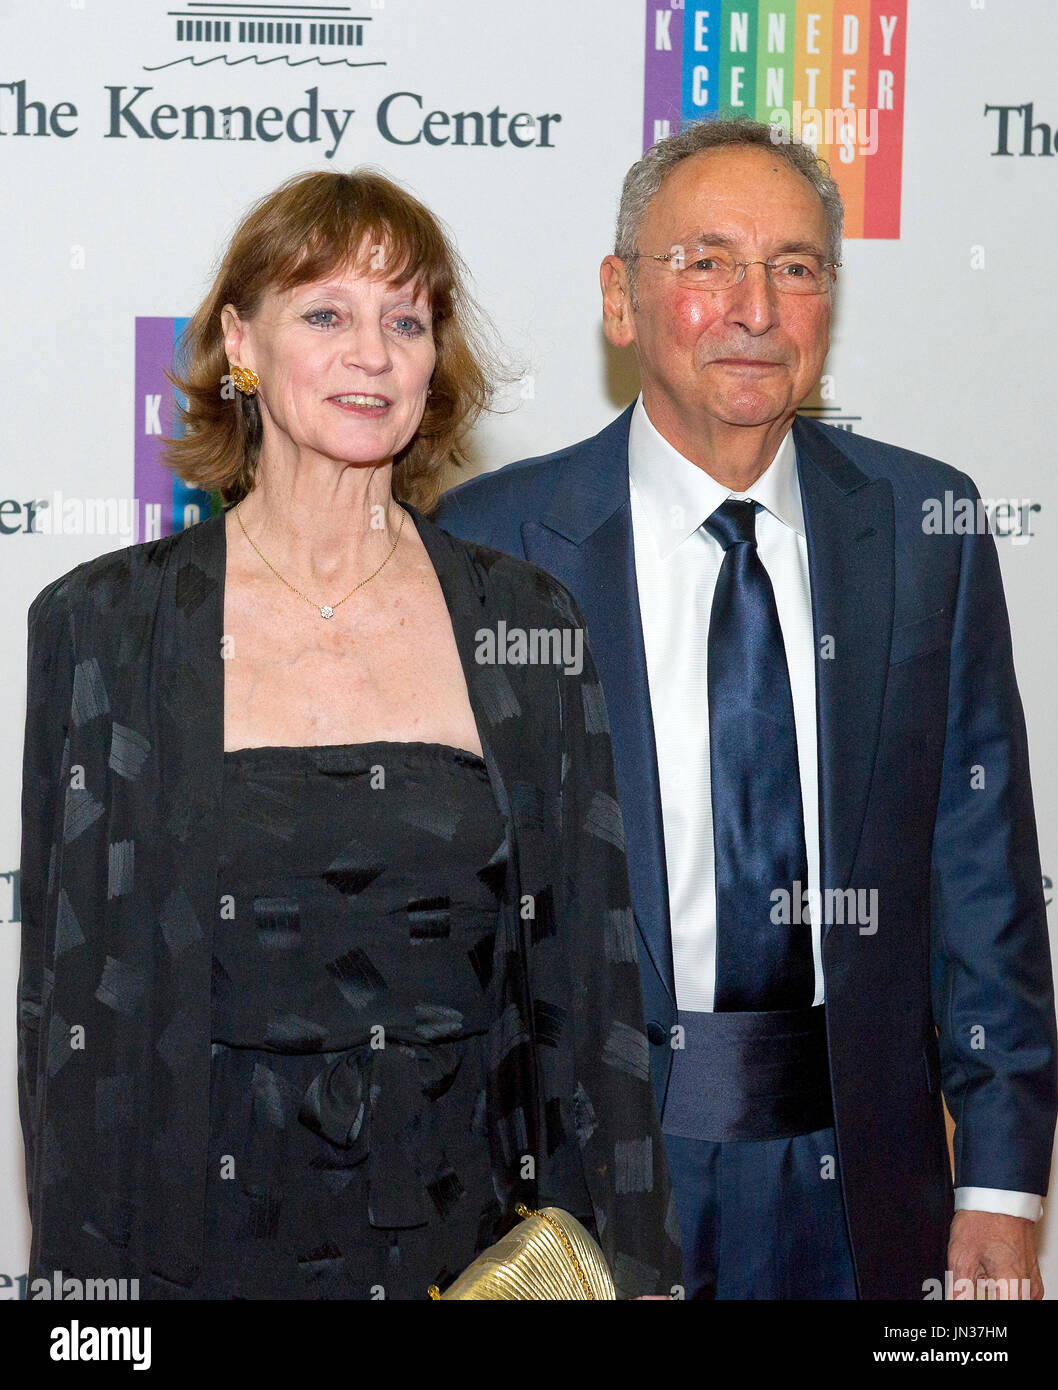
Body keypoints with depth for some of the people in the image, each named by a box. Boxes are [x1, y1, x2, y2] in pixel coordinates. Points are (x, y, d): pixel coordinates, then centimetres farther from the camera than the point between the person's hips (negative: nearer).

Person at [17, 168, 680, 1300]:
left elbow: (590, 972, 3)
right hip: (206, 1246, -1)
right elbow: (72, 988, -2)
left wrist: (632, 1264, 1)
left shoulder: (528, 622, 2)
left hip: (477, 1241, 2)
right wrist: (84, 1271, -5)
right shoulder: (103, 624, -3)